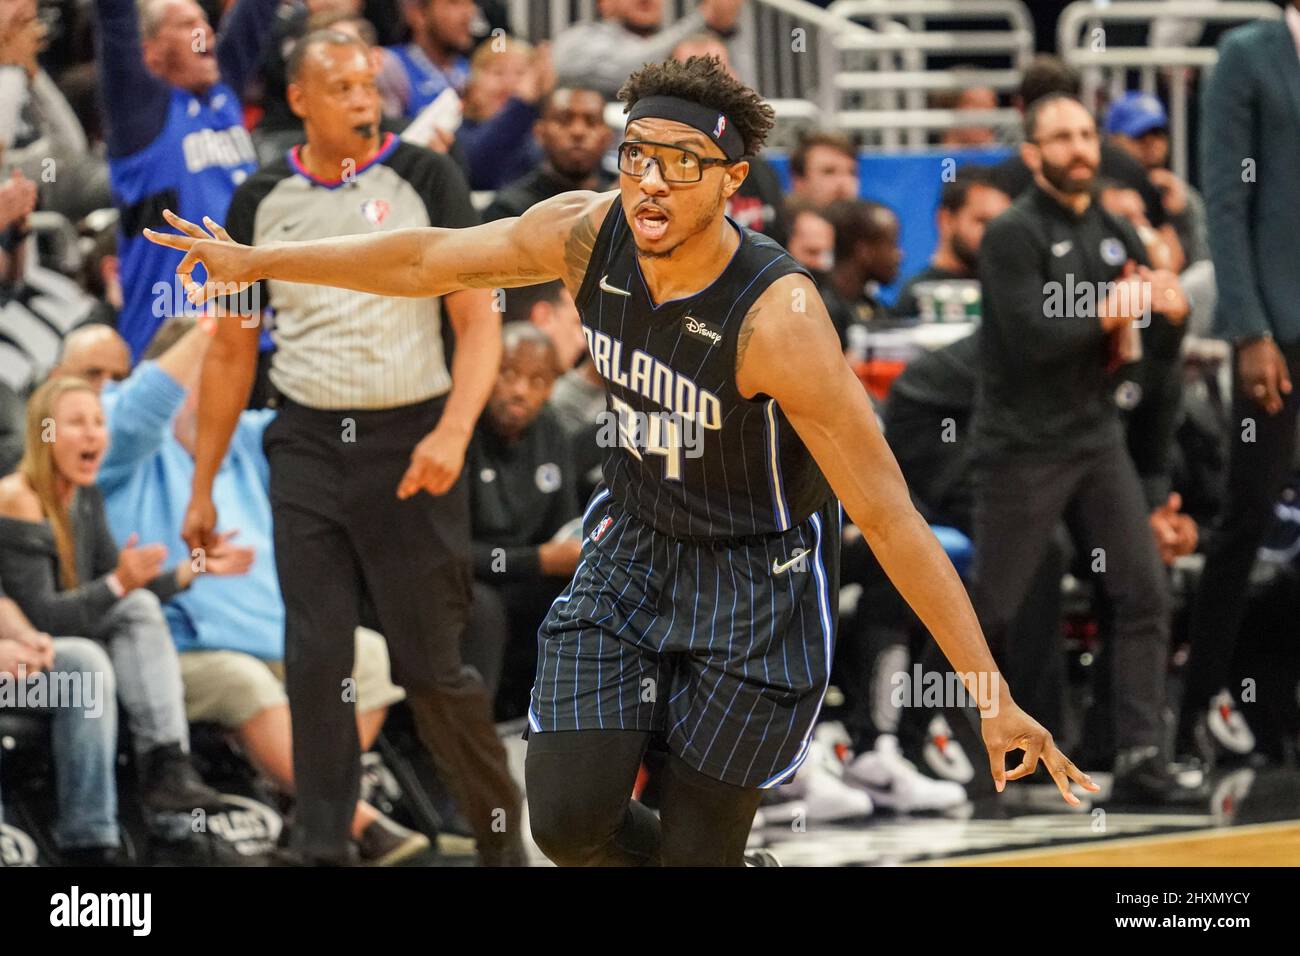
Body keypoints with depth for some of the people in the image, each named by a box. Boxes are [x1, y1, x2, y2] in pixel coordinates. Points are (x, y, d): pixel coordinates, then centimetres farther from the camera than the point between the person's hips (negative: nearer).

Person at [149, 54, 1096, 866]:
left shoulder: (777, 317, -31)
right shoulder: (587, 232, -15)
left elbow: (889, 514, -29)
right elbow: (431, 259, 4)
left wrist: (991, 693, -29)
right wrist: (257, 261, 12)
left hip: (758, 577, -5)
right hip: (632, 545, 5)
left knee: (699, 850, -1)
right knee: (568, 818, -5)